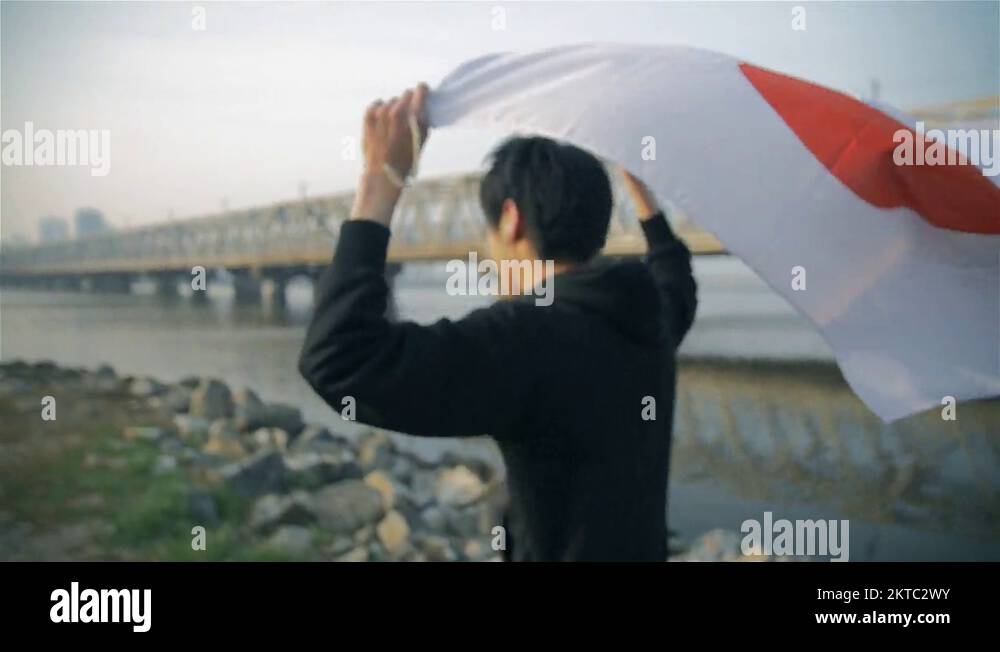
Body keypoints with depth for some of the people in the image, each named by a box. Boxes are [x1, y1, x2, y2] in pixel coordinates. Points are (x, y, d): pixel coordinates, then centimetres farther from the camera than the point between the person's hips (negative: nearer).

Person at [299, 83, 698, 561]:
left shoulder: (528, 338, -25)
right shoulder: (646, 316, -1)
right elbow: (676, 283, 25)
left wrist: (383, 177, -26)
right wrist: (638, 185, 37)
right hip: (643, 547, 7)